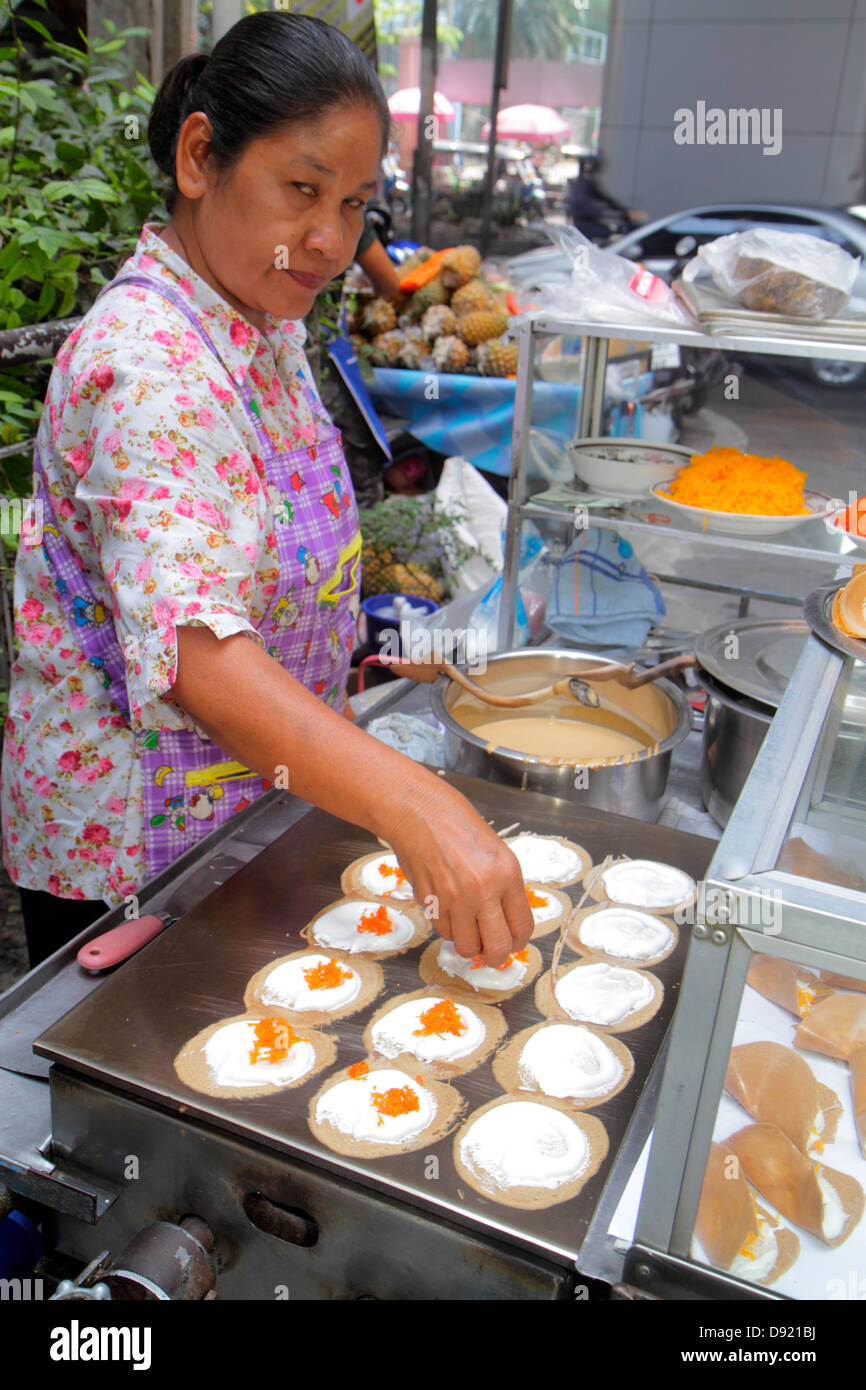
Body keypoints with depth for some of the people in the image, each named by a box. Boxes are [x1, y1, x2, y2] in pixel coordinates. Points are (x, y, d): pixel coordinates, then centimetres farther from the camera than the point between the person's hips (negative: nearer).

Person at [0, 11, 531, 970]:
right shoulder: (145, 364, -28)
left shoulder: (262, 317, 2)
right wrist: (414, 807, -52)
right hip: (130, 862, -8)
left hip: (259, 789, 8)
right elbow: (193, 652, -43)